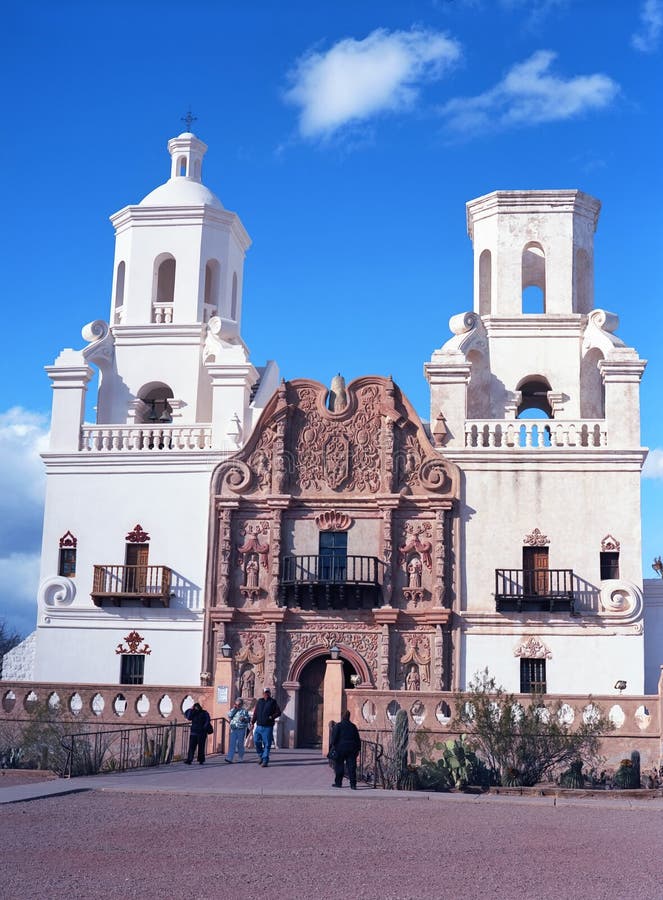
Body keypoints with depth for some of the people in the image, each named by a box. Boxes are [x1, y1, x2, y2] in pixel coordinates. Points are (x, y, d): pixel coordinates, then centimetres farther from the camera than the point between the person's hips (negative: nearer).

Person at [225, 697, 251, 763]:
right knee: (232, 744, -6)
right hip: (233, 729, 3)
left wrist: (244, 719, -17)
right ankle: (229, 758, -11)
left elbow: (248, 719, 2)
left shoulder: (244, 711, 4)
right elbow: (229, 716, -1)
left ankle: (241, 758, 15)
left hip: (241, 730, -3)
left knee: (240, 744, 2)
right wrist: (233, 709, -5)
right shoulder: (233, 710, 14)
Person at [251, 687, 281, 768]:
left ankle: (265, 761, 0)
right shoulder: (259, 701, 12)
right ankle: (260, 755, 22)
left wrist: (272, 717, -15)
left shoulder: (273, 702, 3)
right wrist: (252, 722, 6)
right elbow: (255, 713, 15)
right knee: (256, 741, -2)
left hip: (268, 727, -3)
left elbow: (278, 712, 1)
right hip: (259, 726, 3)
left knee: (267, 744, -3)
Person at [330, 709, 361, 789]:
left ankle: (338, 782, 12)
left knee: (339, 766, 8)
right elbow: (357, 739, 11)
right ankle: (353, 784, -4)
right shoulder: (353, 726, 7)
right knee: (352, 767, 1)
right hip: (351, 749, 3)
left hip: (340, 749, -3)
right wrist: (358, 749, 16)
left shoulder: (338, 725, -5)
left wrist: (333, 747, 0)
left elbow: (334, 737, -8)